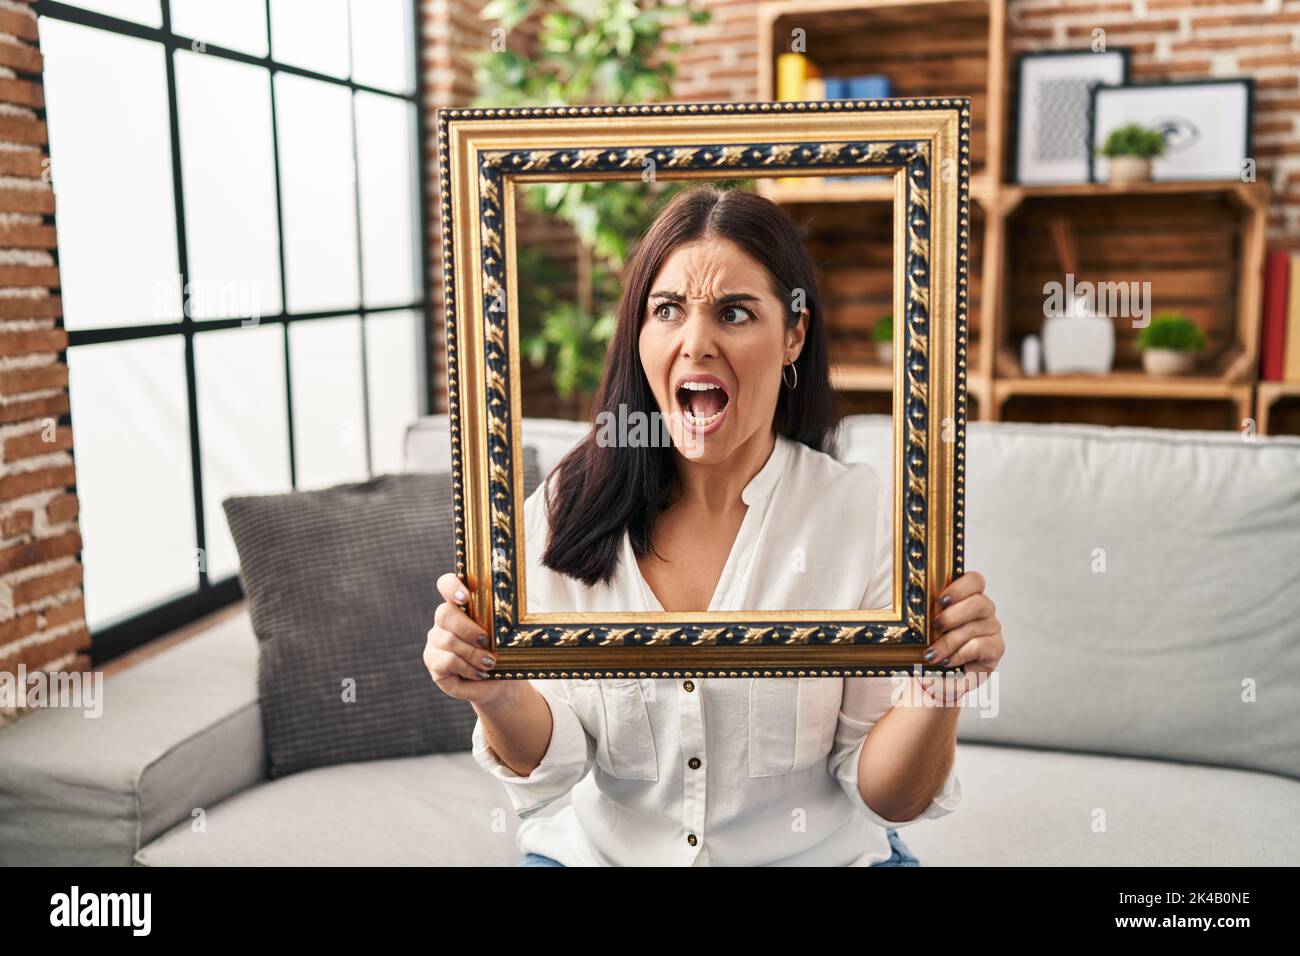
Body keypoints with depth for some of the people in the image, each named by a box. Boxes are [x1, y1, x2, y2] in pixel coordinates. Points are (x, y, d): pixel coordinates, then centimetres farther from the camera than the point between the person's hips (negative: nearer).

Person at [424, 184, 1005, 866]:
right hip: (602, 850, 0)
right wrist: (498, 696, -23)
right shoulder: (565, 512, -8)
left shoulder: (870, 515, -12)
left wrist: (937, 694, -25)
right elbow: (548, 767, -4)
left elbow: (884, 798, -7)